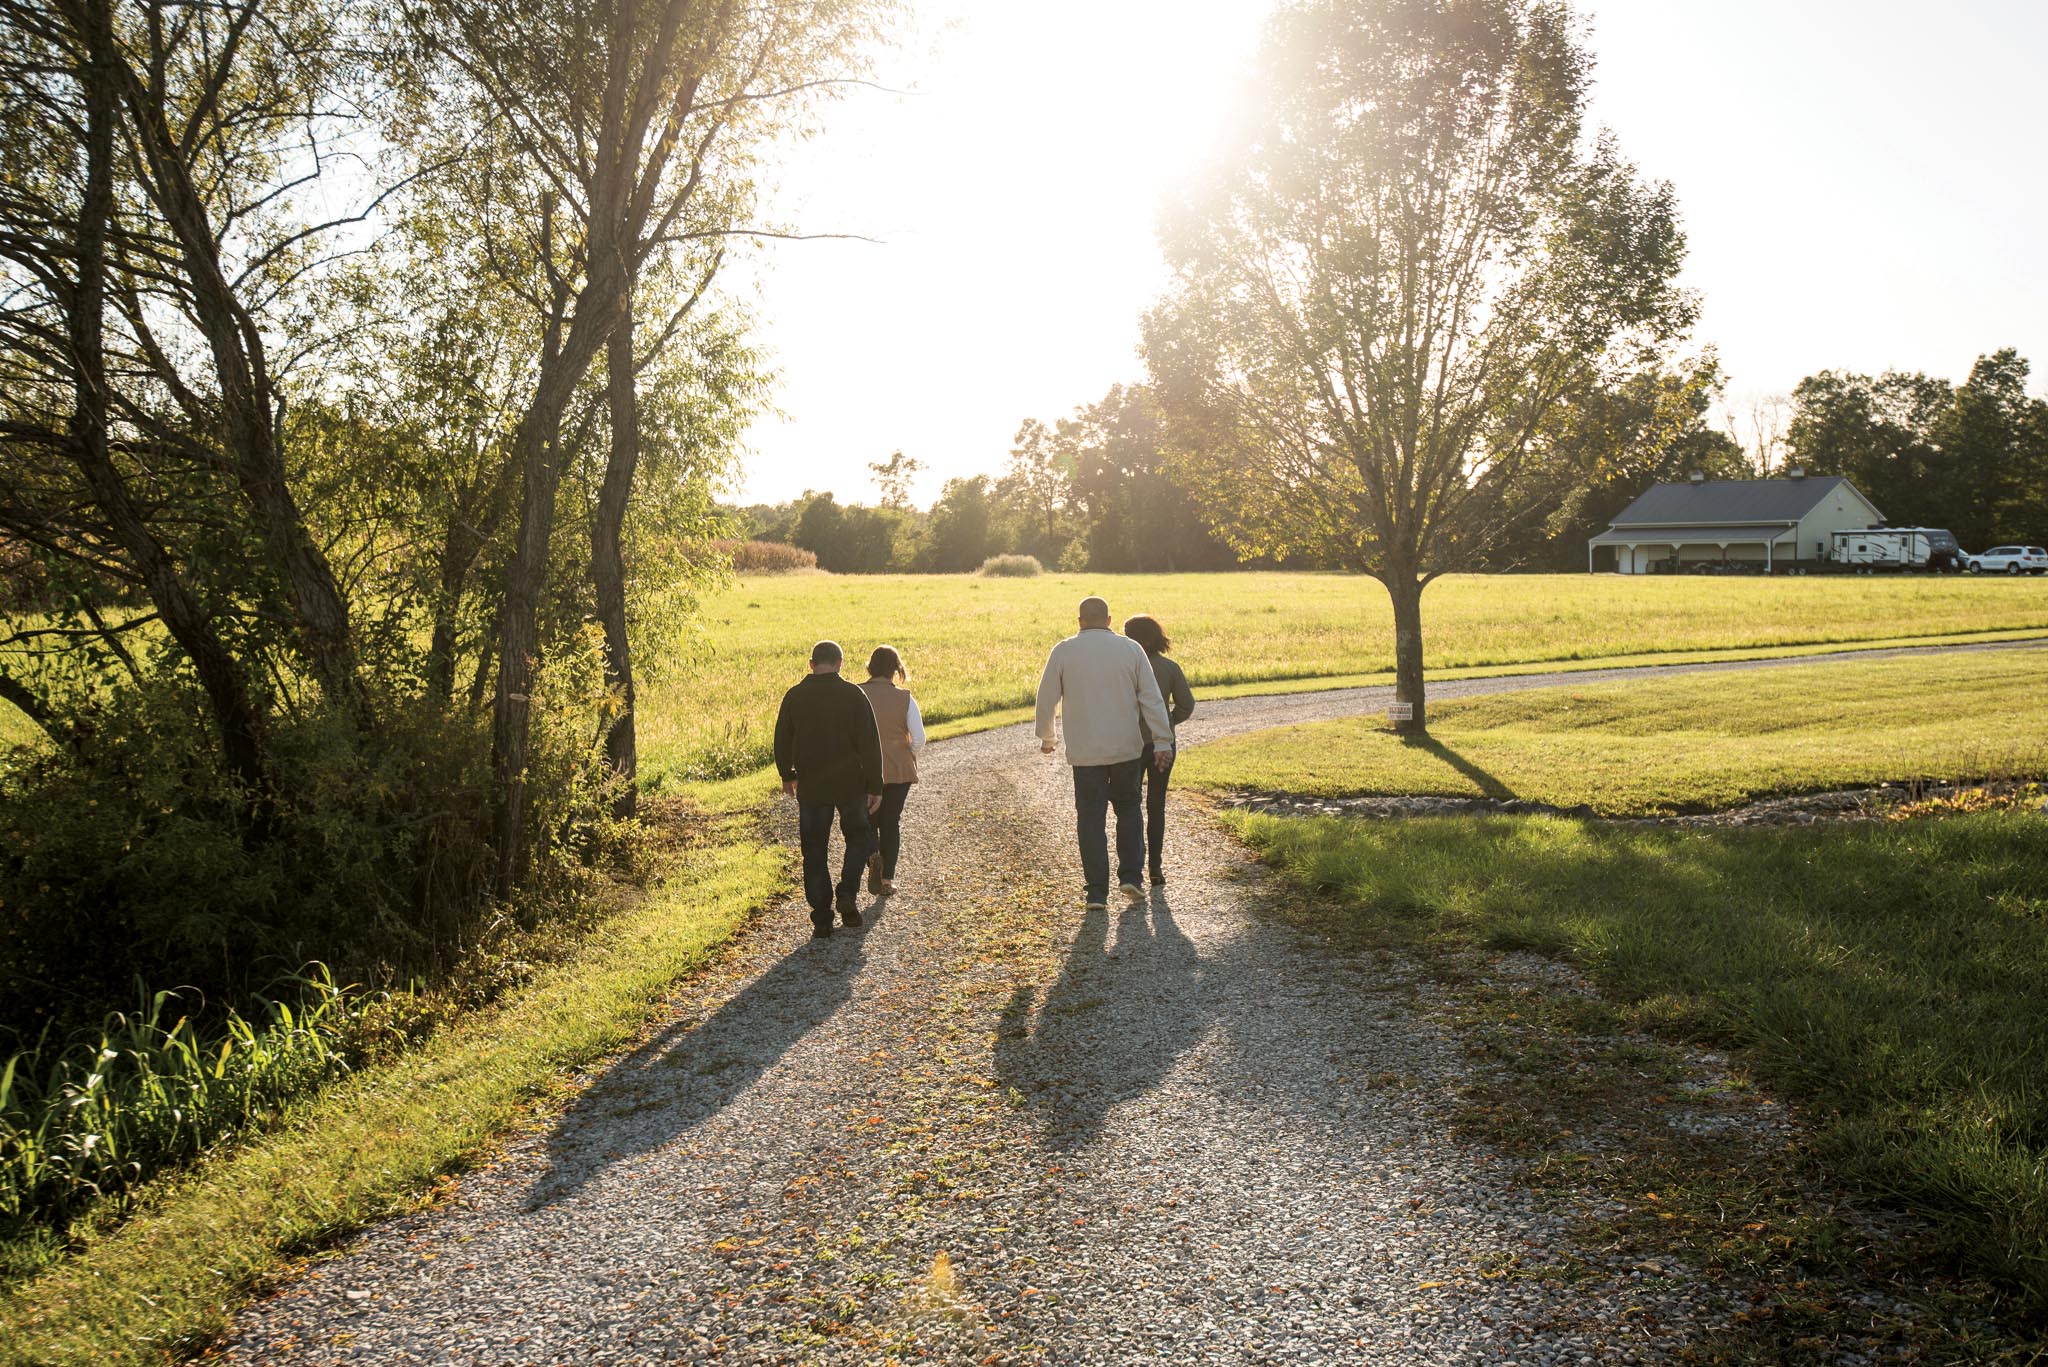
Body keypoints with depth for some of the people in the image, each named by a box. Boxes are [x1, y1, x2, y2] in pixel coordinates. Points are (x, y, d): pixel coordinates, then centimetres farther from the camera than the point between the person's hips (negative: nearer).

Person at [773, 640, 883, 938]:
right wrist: (875, 786, -3)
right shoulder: (853, 695, -8)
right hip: (850, 784, -1)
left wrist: (787, 775, 23)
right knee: (858, 838, 19)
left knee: (814, 852, 9)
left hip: (810, 787, 2)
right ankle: (847, 894, -1)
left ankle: (822, 919, 8)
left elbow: (782, 741, 7)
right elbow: (869, 744, -10)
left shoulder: (794, 697, -2)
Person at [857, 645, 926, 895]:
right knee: (891, 821, 13)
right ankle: (888, 878, 14)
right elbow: (919, 738, -8)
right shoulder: (904, 698, -9)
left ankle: (872, 855, -11)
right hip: (899, 770, 0)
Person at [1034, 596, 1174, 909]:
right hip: (1127, 748, 1)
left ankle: (1097, 892, 6)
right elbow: (1152, 699, -3)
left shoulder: (1063, 651, -3)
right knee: (1128, 809, 19)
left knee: (1090, 819, 7)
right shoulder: (1131, 649, -1)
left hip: (1085, 752, -1)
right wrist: (1164, 742, 0)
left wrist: (1046, 737, 17)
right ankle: (1130, 876, 9)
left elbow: (1046, 699, 1)